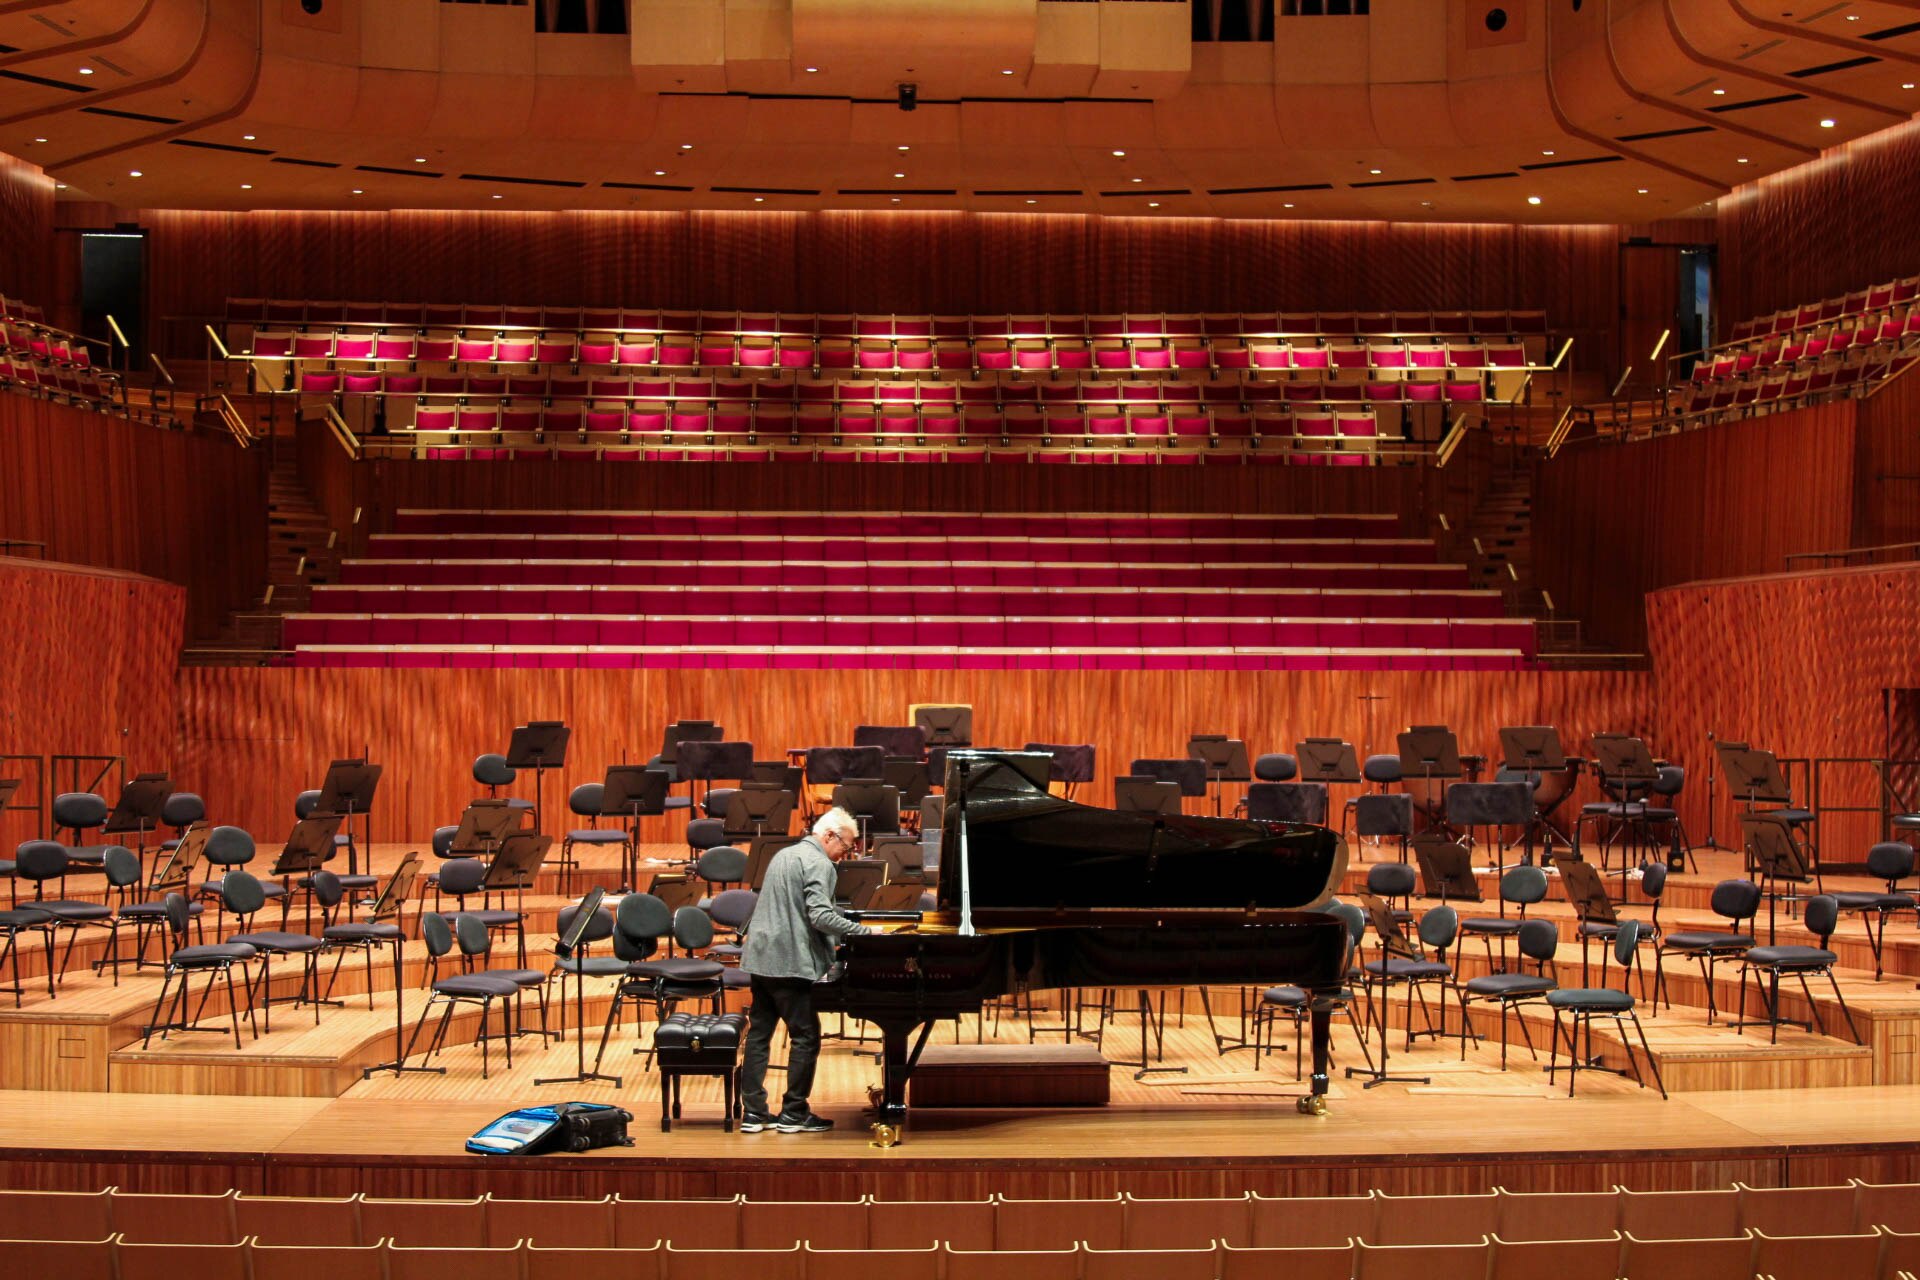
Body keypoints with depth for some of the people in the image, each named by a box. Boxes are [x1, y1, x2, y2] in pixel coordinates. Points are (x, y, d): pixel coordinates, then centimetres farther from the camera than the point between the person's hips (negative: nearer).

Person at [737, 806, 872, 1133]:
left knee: (758, 1033, 9)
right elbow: (820, 916, -22)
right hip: (789, 962, -9)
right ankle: (793, 1113, 5)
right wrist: (865, 931, -17)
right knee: (806, 1037, 0)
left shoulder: (785, 855, 18)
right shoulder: (818, 863, -11)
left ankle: (754, 1112, 12)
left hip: (761, 957, 9)